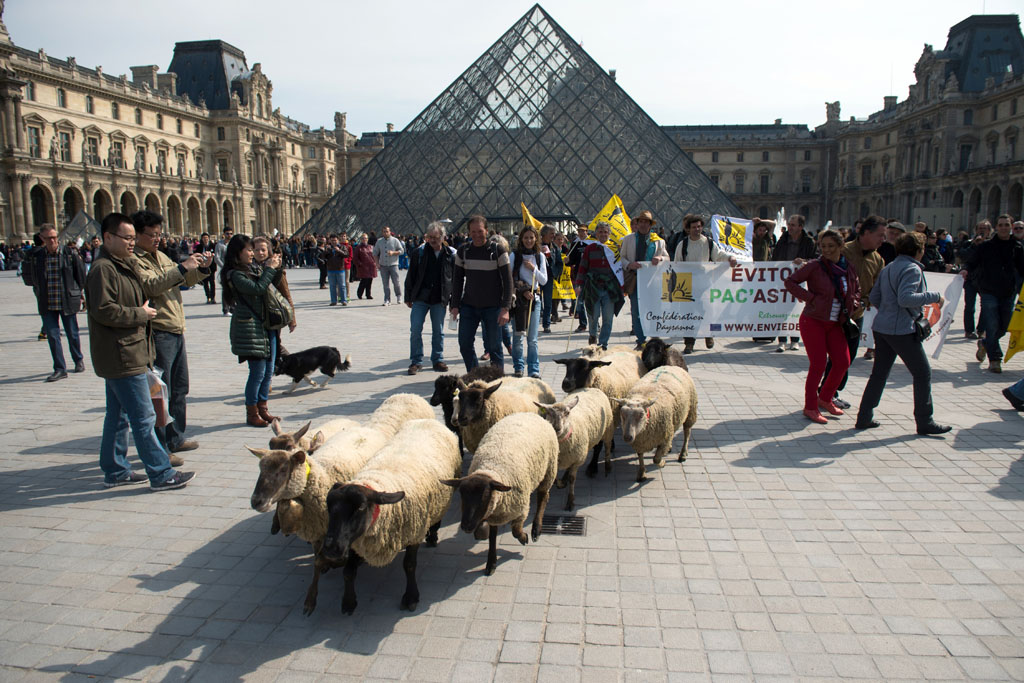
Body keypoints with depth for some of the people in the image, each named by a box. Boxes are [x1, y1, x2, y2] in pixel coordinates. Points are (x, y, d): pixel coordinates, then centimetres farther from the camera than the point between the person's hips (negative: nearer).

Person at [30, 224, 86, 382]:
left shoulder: (70, 253, -5)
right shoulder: (36, 256, 2)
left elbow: (81, 276, 3)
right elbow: (35, 280, 14)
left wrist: (76, 294, 6)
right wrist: (41, 296, 11)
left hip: (68, 302, -2)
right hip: (47, 305, 2)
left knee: (72, 334, 10)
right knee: (52, 336, 0)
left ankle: (79, 360, 32)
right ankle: (60, 369, 6)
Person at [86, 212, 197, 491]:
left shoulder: (127, 265, 14)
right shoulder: (103, 269, -16)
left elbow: (151, 286, 22)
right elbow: (103, 311, -24)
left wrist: (182, 269, 21)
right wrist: (140, 314, -15)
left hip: (127, 355, 11)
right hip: (121, 356, -11)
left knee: (119, 415, 17)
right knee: (144, 417, -7)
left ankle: (115, 470, 28)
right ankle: (162, 475, -1)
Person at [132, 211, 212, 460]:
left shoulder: (161, 256, 16)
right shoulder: (135, 261, -12)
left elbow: (186, 280, 21)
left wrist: (202, 268, 2)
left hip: (177, 330, 9)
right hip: (157, 334, -9)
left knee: (179, 389, 17)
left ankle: (176, 438, 31)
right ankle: (159, 450, 4)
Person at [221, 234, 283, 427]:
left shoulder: (254, 269, 12)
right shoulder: (234, 275, -10)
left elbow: (272, 286, 20)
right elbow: (257, 288, -22)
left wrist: (276, 267, 5)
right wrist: (270, 269, -12)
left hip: (266, 325, 8)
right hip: (250, 327, -8)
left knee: (269, 370, 10)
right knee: (258, 371, -5)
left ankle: (262, 408, 22)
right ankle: (251, 413, 6)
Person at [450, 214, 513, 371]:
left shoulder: (498, 250, -7)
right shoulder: (462, 251, 4)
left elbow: (508, 280, -8)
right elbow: (457, 280, 11)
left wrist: (505, 308, -15)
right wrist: (455, 305, 5)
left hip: (492, 307, -3)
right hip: (468, 306, 3)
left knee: (494, 347, 0)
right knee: (464, 344, 0)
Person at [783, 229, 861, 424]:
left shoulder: (849, 269, 5)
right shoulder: (814, 266, -10)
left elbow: (856, 290, 22)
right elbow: (790, 282, -10)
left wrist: (852, 306, 3)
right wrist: (811, 297, -17)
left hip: (835, 324, 6)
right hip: (813, 322, -6)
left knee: (843, 362, 5)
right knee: (818, 364, -6)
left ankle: (825, 398, 27)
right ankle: (810, 408, 8)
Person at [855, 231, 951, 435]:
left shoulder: (887, 268, 14)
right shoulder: (912, 269, -12)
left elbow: (874, 297, 16)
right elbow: (905, 298, -24)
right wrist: (934, 296, -16)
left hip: (881, 327, 9)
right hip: (902, 330, -8)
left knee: (879, 373, 13)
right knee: (923, 373, 3)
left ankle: (864, 417, 13)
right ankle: (924, 422, 9)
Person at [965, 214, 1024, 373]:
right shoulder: (985, 247, 1)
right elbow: (971, 263, 3)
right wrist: (966, 272, -18)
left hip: (1009, 294, 3)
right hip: (989, 293, -3)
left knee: (1003, 327, 10)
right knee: (992, 326, -10)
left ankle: (985, 344, 37)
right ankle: (994, 359, -1)